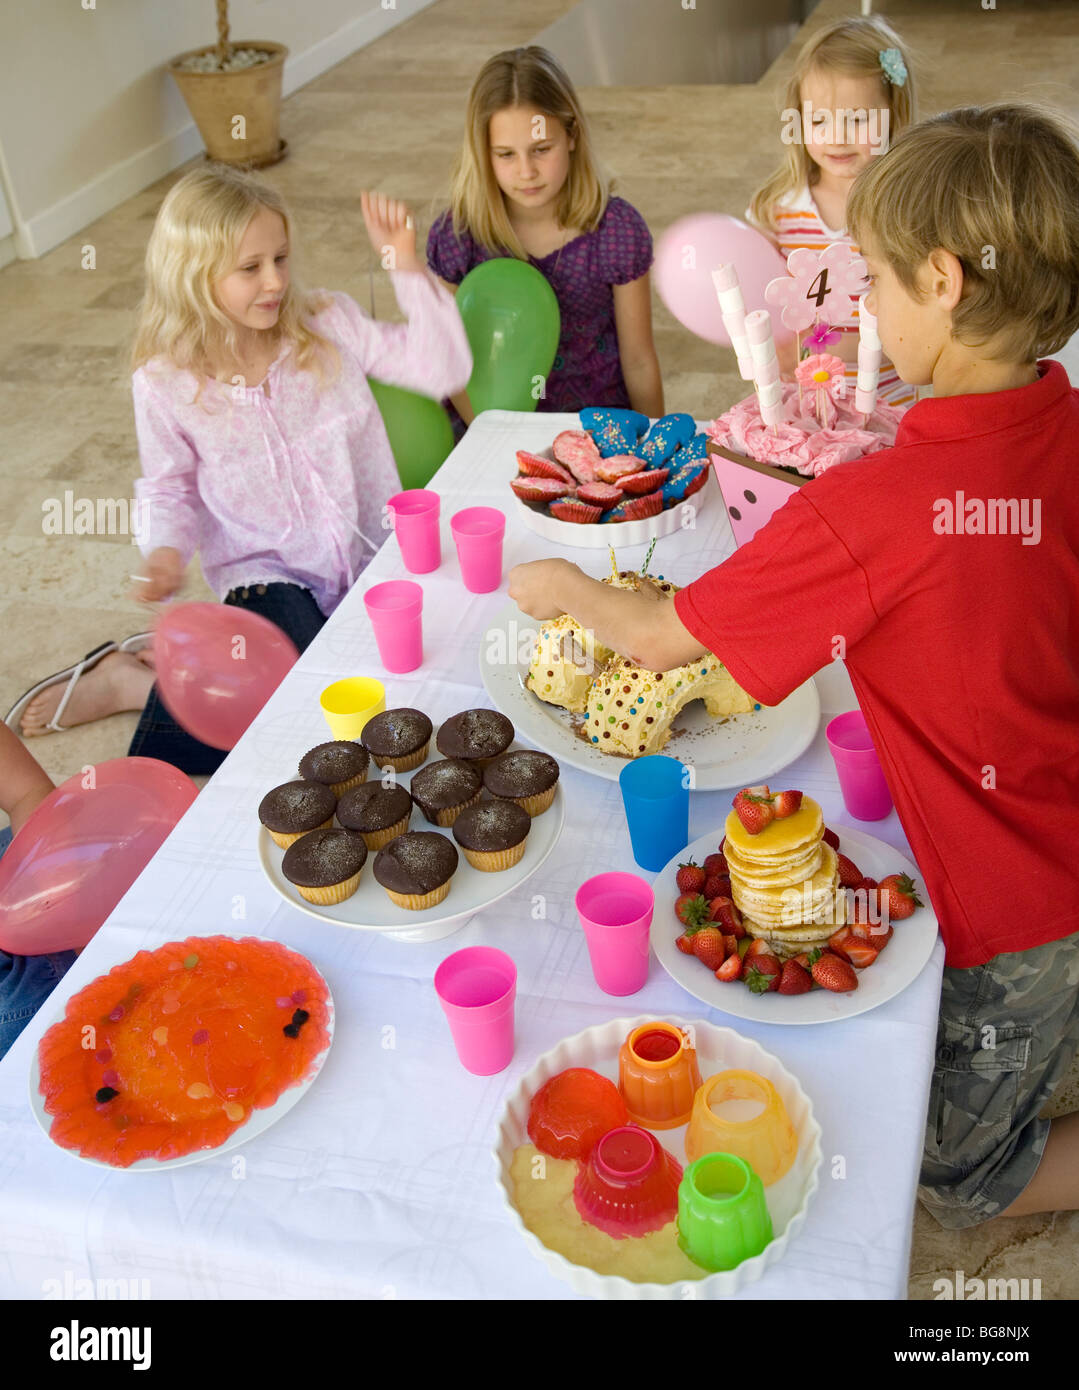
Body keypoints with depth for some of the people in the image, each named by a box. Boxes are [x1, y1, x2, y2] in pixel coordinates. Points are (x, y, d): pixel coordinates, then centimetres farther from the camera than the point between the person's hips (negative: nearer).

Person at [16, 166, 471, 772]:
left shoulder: (328, 323, -5)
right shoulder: (167, 383, -7)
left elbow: (444, 368, -7)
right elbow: (170, 489, 4)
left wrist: (407, 265, -17)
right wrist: (167, 551, -18)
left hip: (370, 555, 4)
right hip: (266, 572, -4)